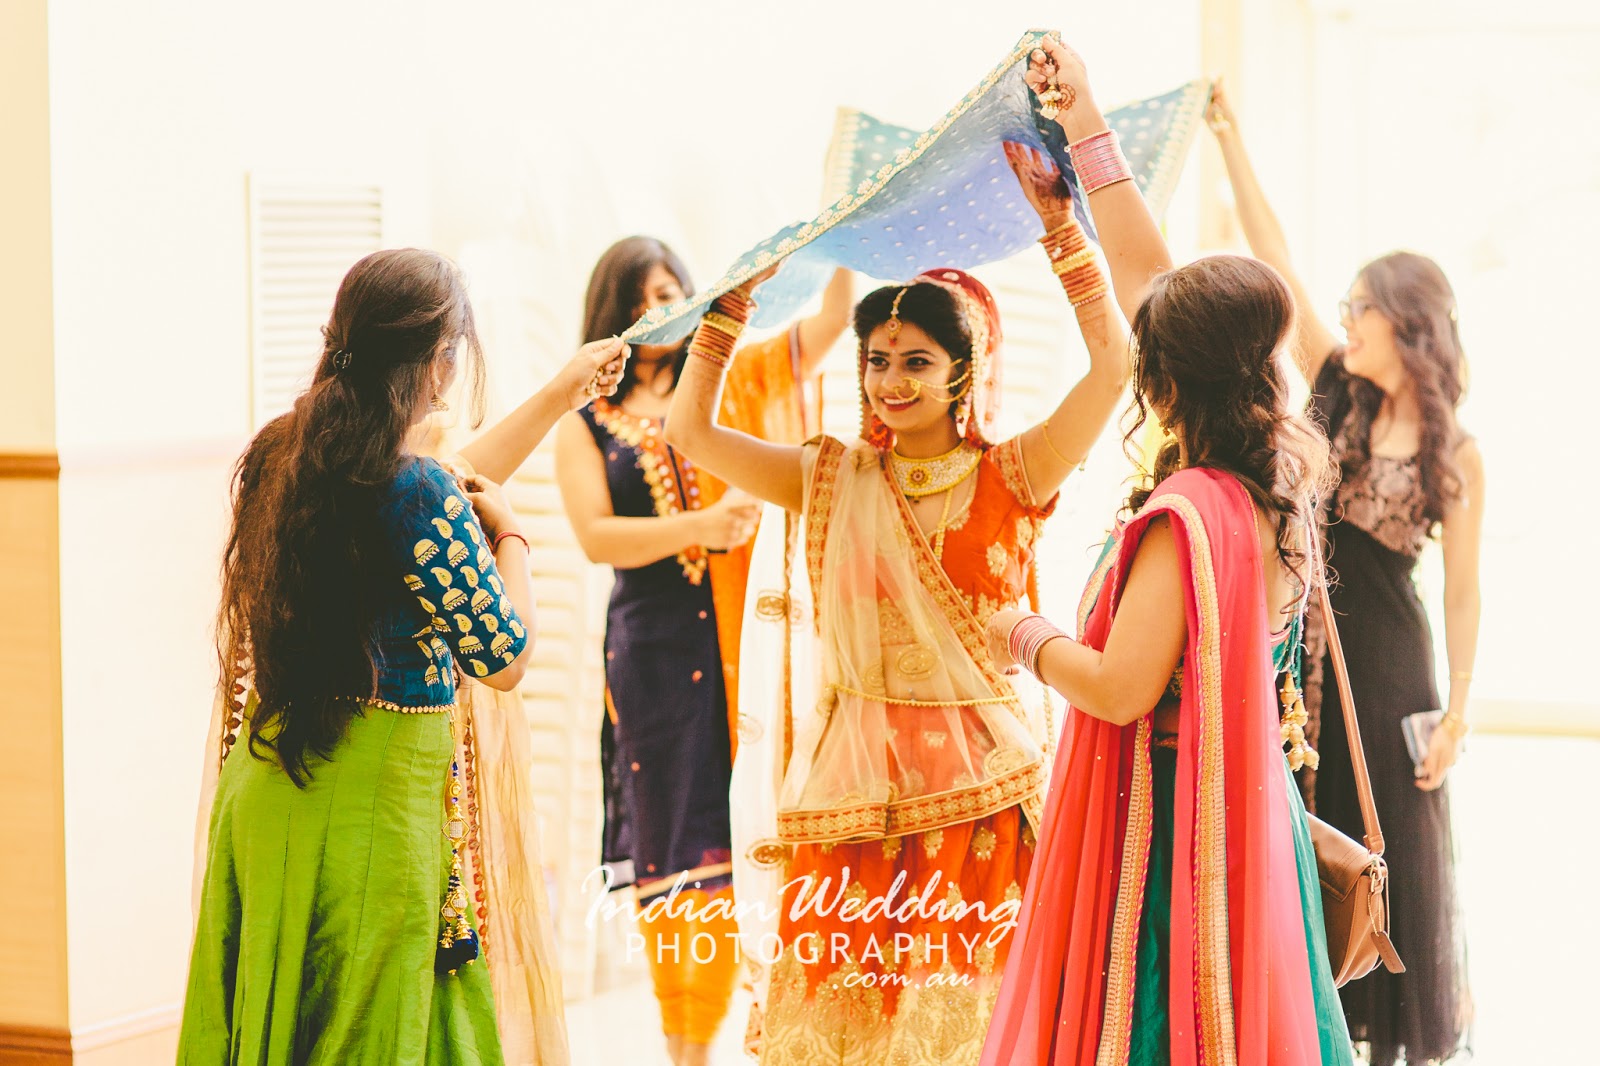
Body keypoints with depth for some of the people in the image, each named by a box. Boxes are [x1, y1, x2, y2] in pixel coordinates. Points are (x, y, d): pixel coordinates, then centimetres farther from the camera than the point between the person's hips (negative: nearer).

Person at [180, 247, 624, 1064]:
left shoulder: (278, 455, 2)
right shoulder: (420, 498, -23)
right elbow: (506, 660, -11)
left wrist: (554, 400, 27)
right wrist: (508, 533, 3)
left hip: (267, 779, 8)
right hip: (369, 795, -8)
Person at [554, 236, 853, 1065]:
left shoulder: (735, 382, 9)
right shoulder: (586, 424, 8)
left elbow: (830, 321, -2)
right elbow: (595, 536, -3)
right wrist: (699, 527, -15)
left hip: (744, 637, 0)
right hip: (653, 648, 0)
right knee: (676, 844, 4)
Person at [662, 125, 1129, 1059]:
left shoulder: (1010, 480, 0)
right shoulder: (835, 481, 8)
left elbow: (1112, 364, -10)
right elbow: (692, 431, 7)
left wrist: (1058, 220, -10)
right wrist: (735, 300, 3)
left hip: (978, 771, -2)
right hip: (857, 772, 2)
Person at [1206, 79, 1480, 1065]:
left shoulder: (1458, 455, -5)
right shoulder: (1337, 395, 3)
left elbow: (1465, 591, -3)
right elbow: (1275, 261, 0)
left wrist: (1457, 714, -8)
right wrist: (1231, 141, -3)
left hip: (1388, 662, -3)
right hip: (1301, 649, 4)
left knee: (1391, 853, 3)